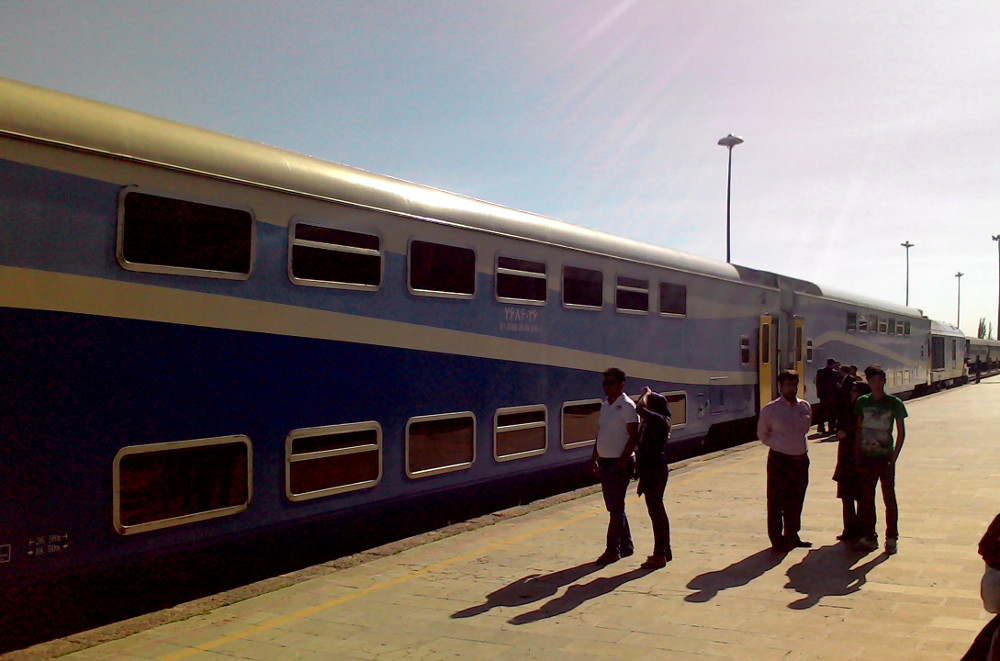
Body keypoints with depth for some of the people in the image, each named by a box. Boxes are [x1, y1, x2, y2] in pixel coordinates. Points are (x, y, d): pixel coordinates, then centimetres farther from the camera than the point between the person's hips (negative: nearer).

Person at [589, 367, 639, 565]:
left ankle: (613, 550, -1)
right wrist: (594, 459, 16)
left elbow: (633, 437, -16)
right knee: (614, 507, 14)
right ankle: (626, 546, 24)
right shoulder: (605, 405, 13)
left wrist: (623, 461, -21)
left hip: (620, 463, -8)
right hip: (604, 462, 8)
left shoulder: (627, 406, -11)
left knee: (616, 507, -6)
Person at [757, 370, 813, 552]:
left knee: (796, 501, 14)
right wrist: (777, 445, 3)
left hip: (801, 459, 5)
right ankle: (777, 540, 8)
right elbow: (762, 433, 3)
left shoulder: (805, 406, 5)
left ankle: (792, 535, 28)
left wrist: (797, 443, 12)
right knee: (776, 502, -1)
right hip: (779, 460, -5)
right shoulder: (770, 409, -9)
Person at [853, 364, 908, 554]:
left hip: (885, 458, -3)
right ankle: (869, 536, 19)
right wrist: (857, 455, 6)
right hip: (866, 458, 3)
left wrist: (894, 458, -8)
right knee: (866, 498, 8)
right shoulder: (862, 402, 5)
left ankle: (891, 538, 11)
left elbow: (901, 432, -1)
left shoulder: (894, 403, -4)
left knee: (889, 498, 1)